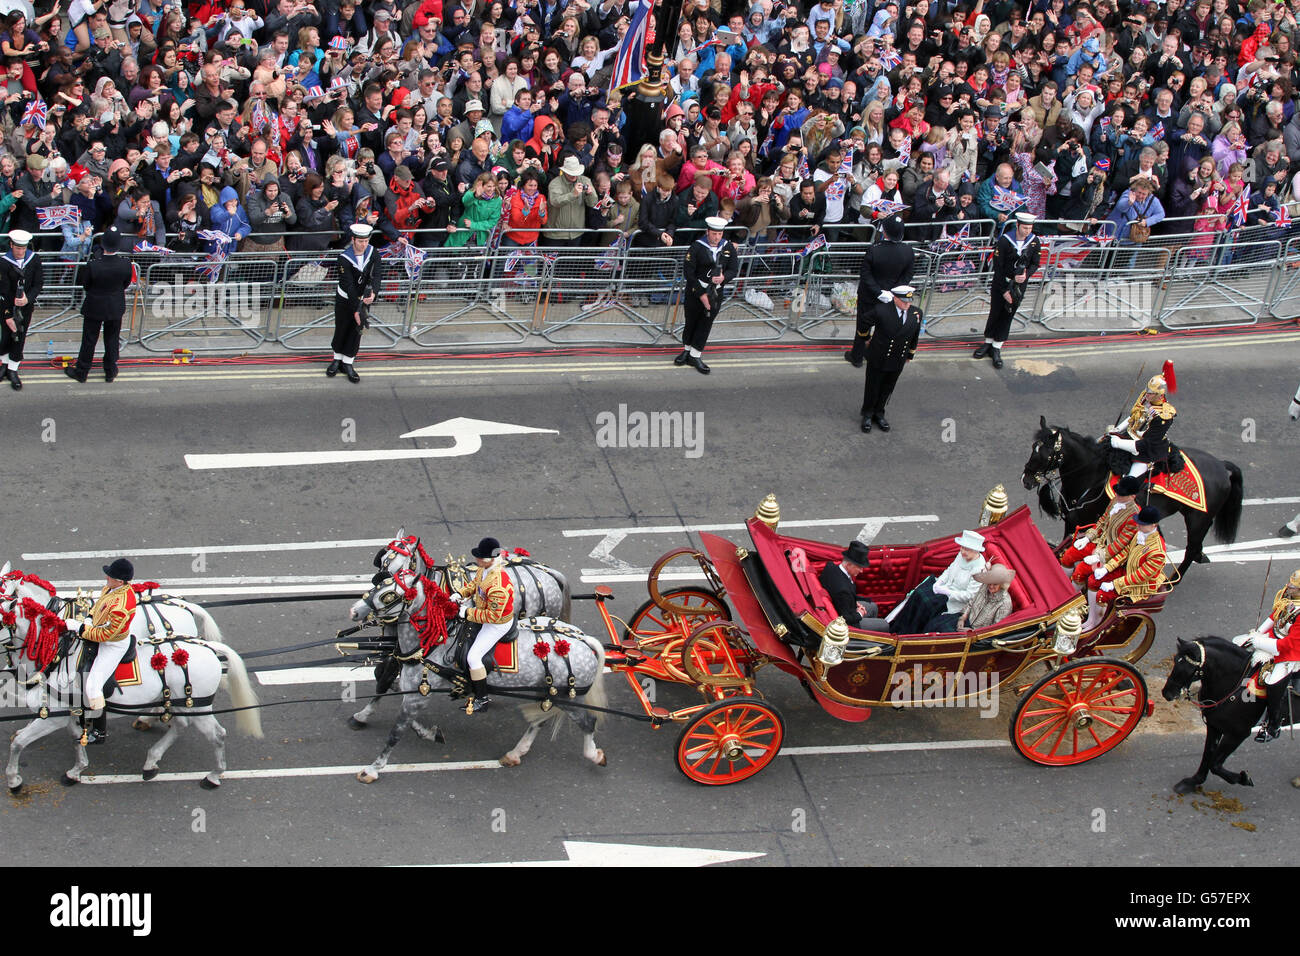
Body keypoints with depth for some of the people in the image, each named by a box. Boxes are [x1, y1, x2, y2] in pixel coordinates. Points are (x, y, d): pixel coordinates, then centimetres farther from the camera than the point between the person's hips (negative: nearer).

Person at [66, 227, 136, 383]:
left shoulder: (92, 265, -28)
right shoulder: (126, 264, -23)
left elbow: (85, 285, -11)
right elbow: (126, 283, -5)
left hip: (94, 307, -2)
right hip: (116, 307, 2)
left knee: (89, 341, 15)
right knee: (112, 339, 21)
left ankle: (81, 372, 29)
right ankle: (110, 372, 34)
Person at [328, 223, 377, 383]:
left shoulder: (372, 253, -11)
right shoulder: (344, 258, -24)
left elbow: (375, 275, -11)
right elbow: (349, 285, -26)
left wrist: (372, 292, -32)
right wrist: (355, 310, -29)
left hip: (362, 299, 3)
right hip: (344, 299, -3)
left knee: (356, 331, 6)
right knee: (341, 329, 9)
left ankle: (347, 363, 17)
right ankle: (337, 359, 30)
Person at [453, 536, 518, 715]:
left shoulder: (498, 586, -42)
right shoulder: (485, 568, -13)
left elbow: (492, 616, -35)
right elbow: (475, 583, 9)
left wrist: (469, 613, -28)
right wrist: (461, 593, -5)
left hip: (498, 624, -9)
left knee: (473, 657, -8)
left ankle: (483, 699, 3)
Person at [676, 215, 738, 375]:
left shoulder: (728, 247, 0)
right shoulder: (697, 247, -12)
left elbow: (733, 269, 3)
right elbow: (689, 273, -12)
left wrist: (724, 277, -21)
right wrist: (701, 294, -14)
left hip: (716, 294, 2)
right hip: (695, 292, -2)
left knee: (706, 324, 6)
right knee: (691, 322, 10)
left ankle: (695, 356, 16)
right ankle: (687, 350, 30)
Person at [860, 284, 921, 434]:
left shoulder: (916, 313, -11)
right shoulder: (881, 310, -23)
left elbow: (915, 336, 7)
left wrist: (911, 354, 19)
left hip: (898, 361, 3)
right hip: (878, 359, -3)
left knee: (887, 389, 18)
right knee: (872, 387, 13)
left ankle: (879, 414, 38)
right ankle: (867, 414, 33)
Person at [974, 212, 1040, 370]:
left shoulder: (1034, 242, -7)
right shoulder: (1004, 240, -18)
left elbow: (1035, 264, 2)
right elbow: (998, 267, -14)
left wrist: (1025, 275, -20)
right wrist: (1004, 290, -14)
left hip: (1019, 285, 2)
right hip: (1000, 284, -2)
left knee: (1007, 316, 7)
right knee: (995, 314, 8)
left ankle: (997, 348, 15)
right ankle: (988, 343, 26)